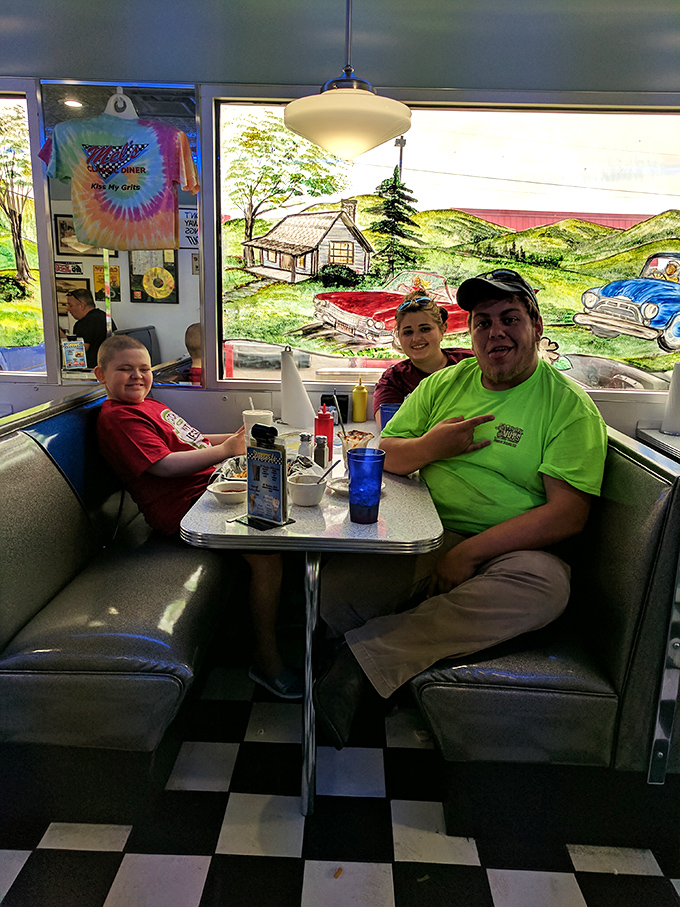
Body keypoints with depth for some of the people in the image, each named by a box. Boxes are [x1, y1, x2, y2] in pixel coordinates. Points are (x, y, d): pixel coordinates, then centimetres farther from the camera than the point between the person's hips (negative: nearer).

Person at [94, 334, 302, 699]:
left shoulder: (150, 406, 23)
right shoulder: (116, 418, -9)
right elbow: (163, 465, -20)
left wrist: (236, 437, 14)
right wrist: (224, 450, -22)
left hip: (211, 486, 11)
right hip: (185, 506, -11)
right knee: (267, 551, -24)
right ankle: (267, 659, -10)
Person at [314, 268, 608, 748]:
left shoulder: (571, 406, -2)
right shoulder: (445, 383, 12)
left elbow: (568, 514, -11)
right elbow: (383, 455, 13)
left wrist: (468, 553, -19)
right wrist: (428, 446, -11)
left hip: (510, 550, -1)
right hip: (423, 540, 2)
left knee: (545, 585, -37)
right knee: (333, 587, -23)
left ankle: (362, 657, -28)